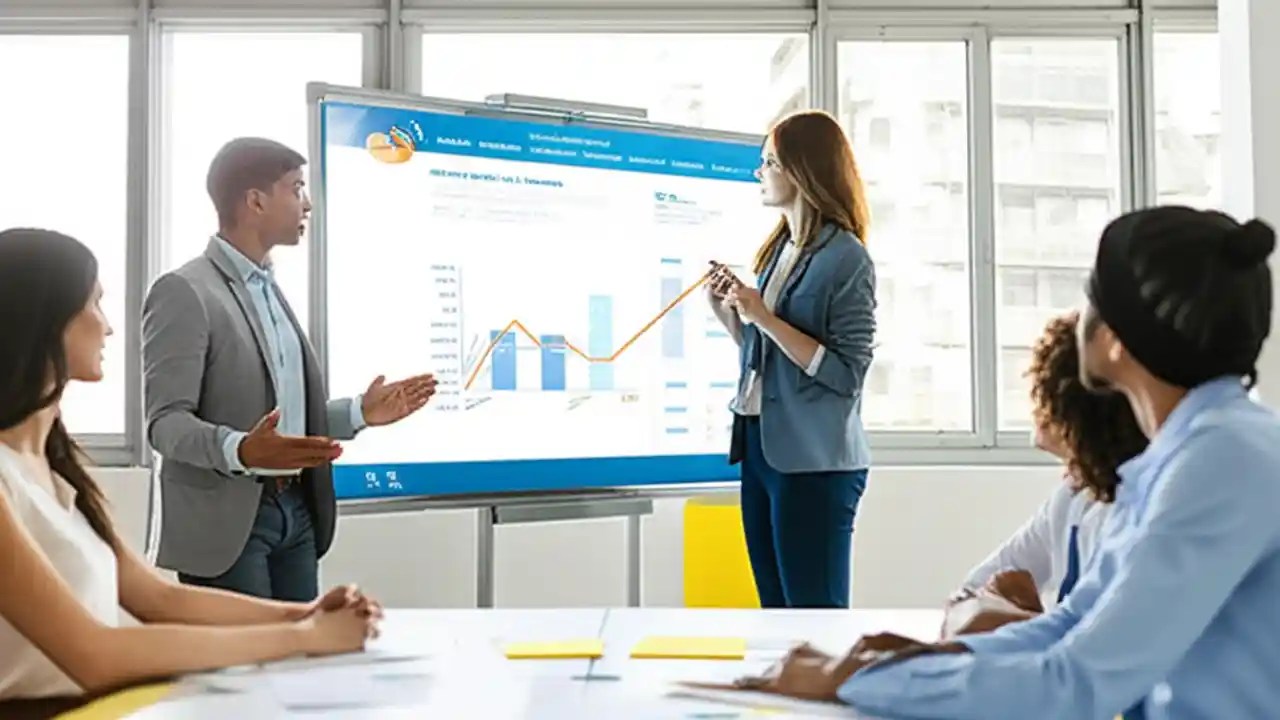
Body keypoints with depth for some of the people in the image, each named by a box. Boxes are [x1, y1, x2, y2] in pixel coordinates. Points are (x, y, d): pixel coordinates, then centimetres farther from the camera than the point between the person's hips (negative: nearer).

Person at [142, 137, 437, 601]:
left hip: (296, 509, 8)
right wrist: (241, 451, -34)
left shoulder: (269, 290, 16)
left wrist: (360, 412, 11)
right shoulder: (184, 291, -11)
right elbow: (166, 421, -18)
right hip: (229, 521, -8)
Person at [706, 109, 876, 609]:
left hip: (815, 460, -8)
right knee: (779, 611, 15)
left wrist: (763, 317, -19)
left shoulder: (845, 257, -12)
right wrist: (726, 313, 2)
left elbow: (845, 373, -16)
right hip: (762, 447, 8)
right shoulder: (777, 250, 12)